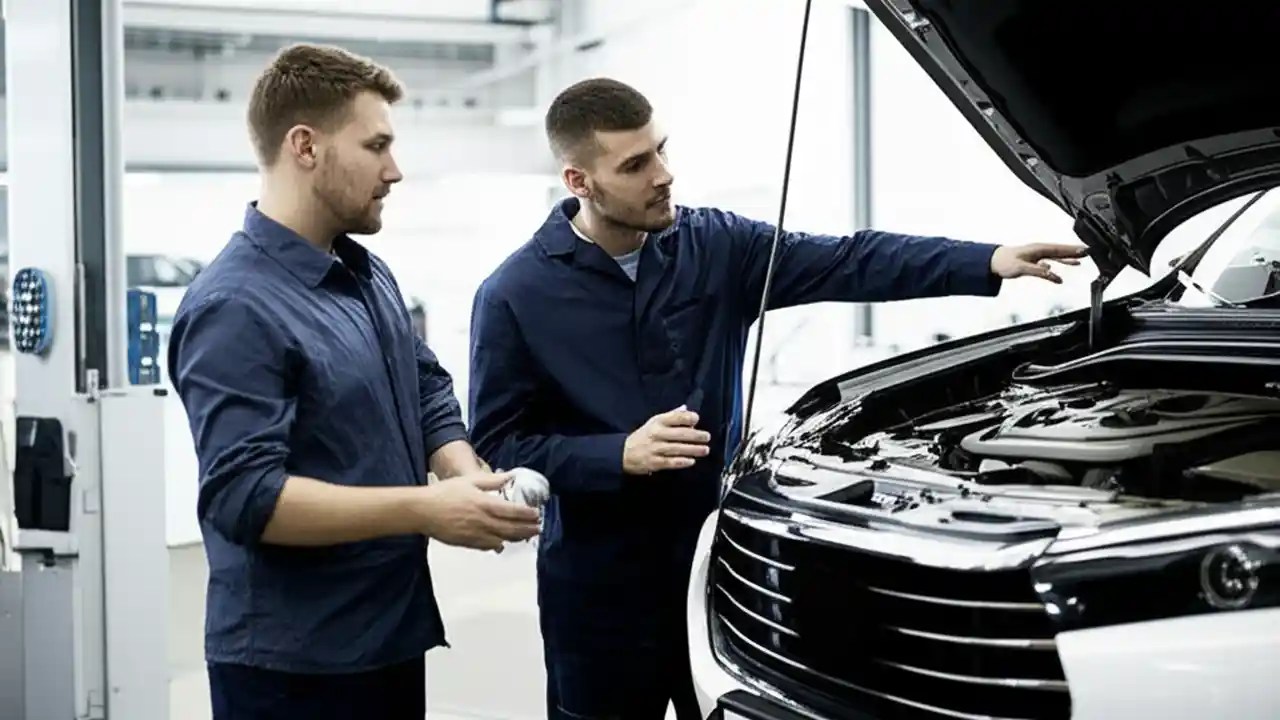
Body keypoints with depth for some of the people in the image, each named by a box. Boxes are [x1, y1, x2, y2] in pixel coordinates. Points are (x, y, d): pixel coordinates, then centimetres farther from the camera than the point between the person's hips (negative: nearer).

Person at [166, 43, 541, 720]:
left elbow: (430, 390, 15)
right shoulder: (235, 308, -20)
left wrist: (468, 476, -6)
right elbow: (243, 496, -26)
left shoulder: (367, 272, 10)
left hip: (390, 634, 9)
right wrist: (425, 509, -27)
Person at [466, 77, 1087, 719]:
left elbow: (845, 263, -3)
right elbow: (496, 445, -10)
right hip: (601, 584, -3)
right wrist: (620, 455, -23)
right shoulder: (515, 296, -9)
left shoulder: (716, 246, 0)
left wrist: (986, 263, -13)